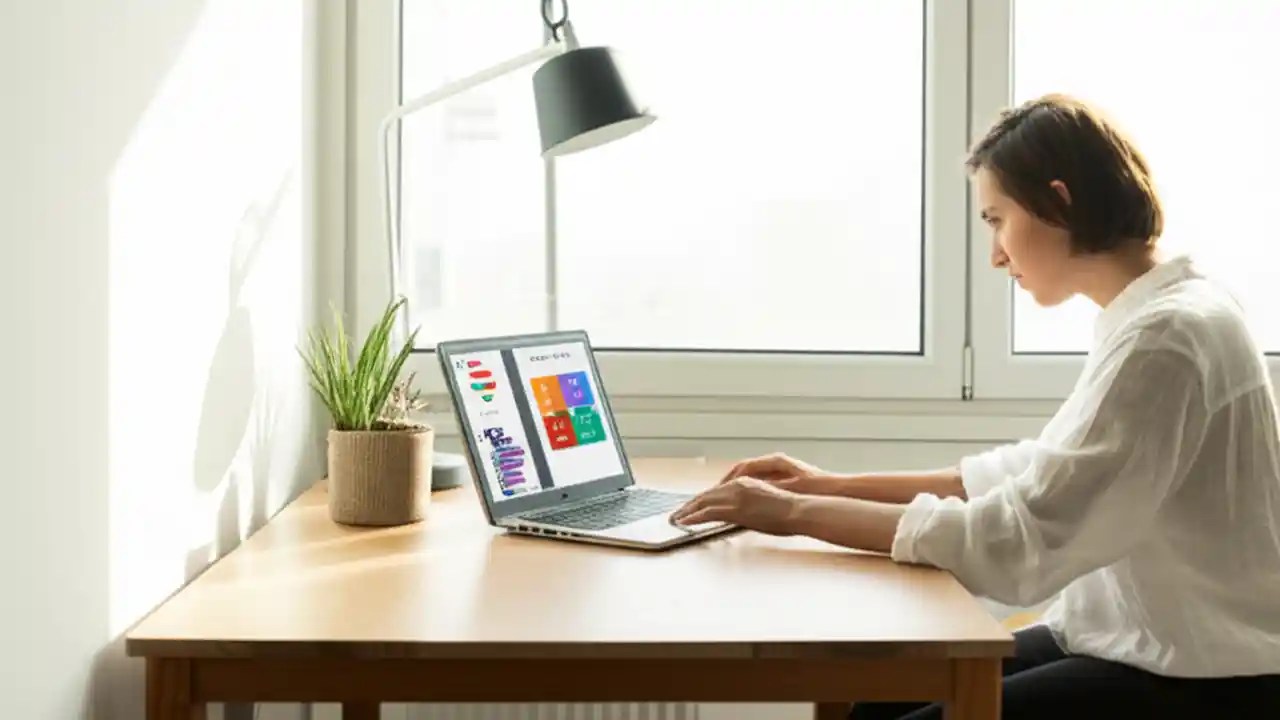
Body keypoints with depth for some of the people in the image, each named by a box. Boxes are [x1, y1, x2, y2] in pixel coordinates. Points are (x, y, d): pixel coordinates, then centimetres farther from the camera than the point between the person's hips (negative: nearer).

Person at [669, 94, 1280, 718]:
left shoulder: (1167, 338, -23)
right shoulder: (1151, 318, 8)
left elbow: (1018, 541, -26)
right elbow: (1034, 474, 13)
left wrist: (798, 514, -20)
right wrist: (839, 487, 6)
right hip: (1149, 645, 8)